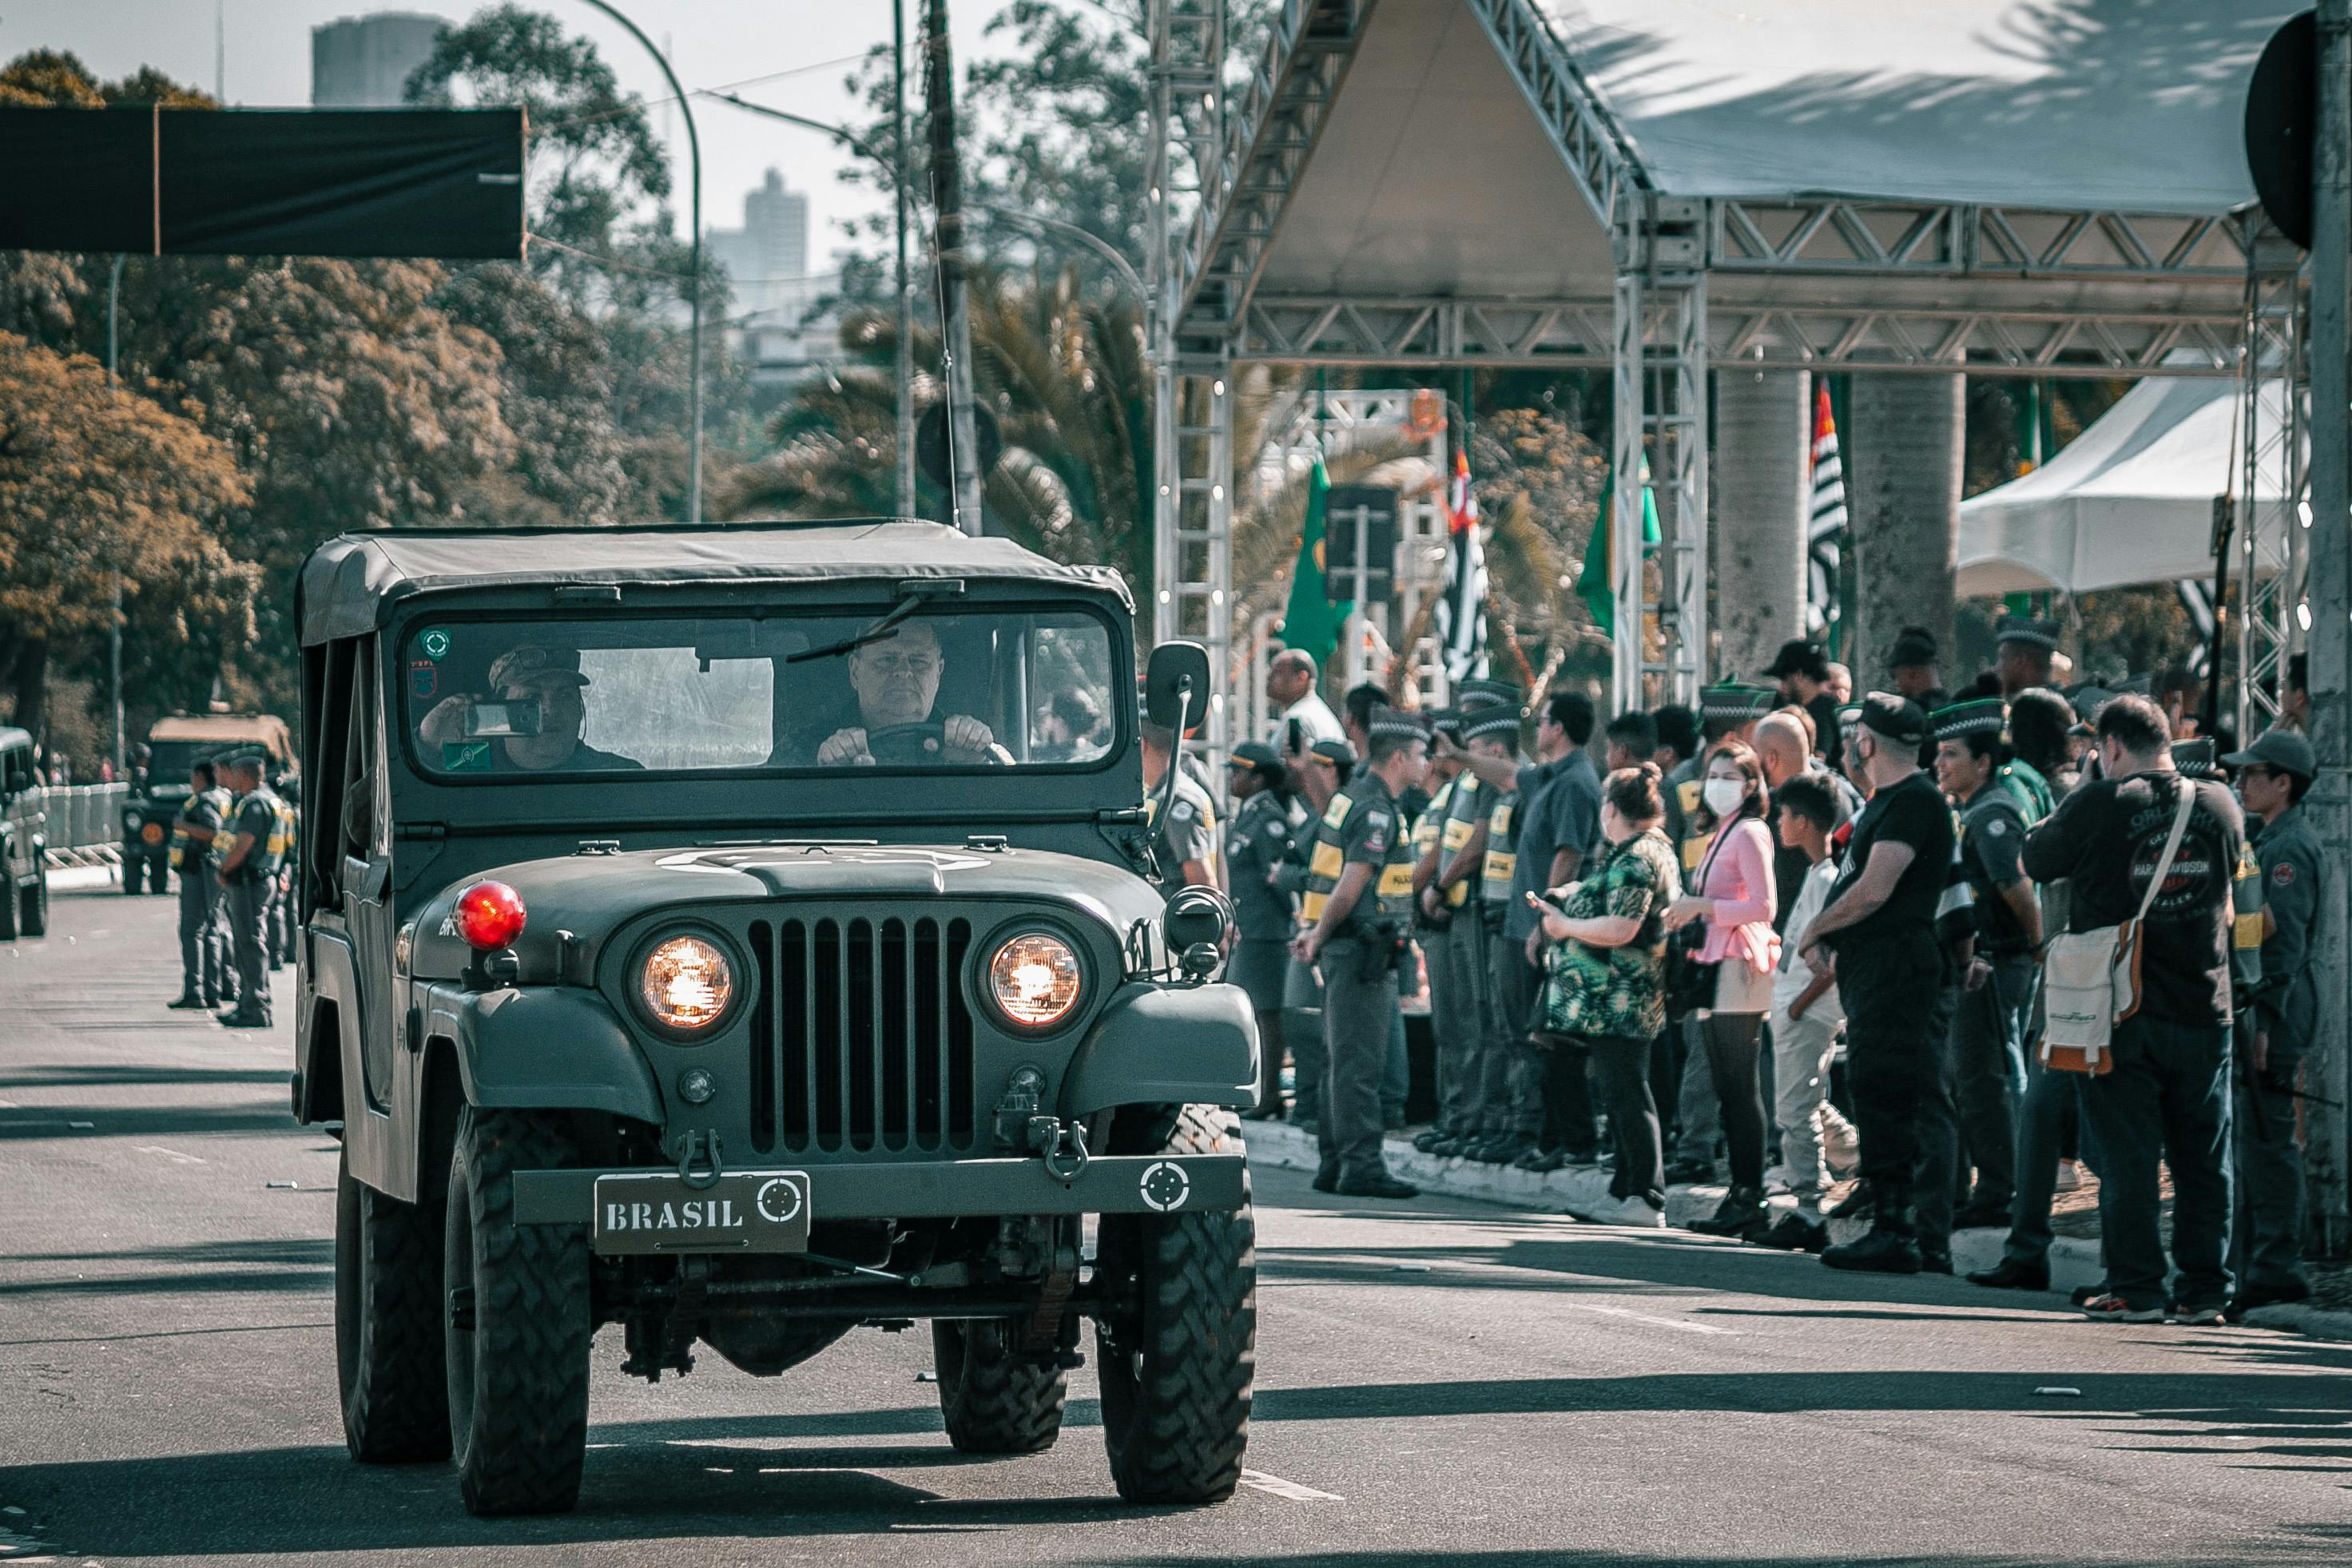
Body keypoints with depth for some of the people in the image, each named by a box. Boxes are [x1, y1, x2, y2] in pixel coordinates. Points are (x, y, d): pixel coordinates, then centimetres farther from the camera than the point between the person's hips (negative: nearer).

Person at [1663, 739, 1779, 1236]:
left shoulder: (1749, 833, -8)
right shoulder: (1720, 835, 20)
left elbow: (1764, 906, -16)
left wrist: (1703, 906, -14)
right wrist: (1687, 914, 10)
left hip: (1739, 967, -10)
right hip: (1714, 967, 10)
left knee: (1741, 1088, -9)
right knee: (1727, 1089, 9)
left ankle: (1750, 1200, -9)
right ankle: (1740, 1195, 11)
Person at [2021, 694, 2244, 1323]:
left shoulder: (2099, 806, -12)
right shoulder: (2219, 806, 1)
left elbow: (2034, 863, 1)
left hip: (2123, 1012, -3)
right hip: (2203, 1011, 3)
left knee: (2128, 1154, 2)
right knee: (2202, 1157, 10)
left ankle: (2136, 1289, 2)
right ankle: (2205, 1289, 13)